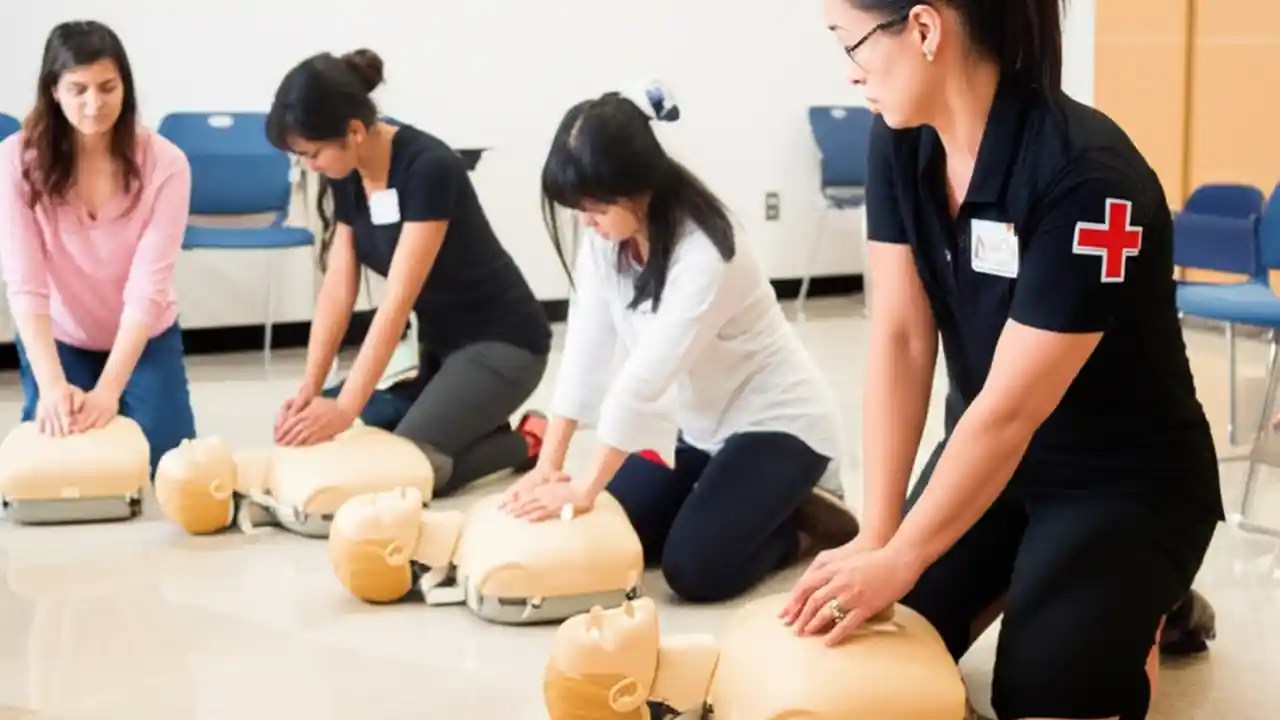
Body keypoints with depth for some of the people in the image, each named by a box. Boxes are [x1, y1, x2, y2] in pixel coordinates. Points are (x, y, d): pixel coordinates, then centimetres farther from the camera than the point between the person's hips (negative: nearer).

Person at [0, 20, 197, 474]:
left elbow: (148, 286, -27)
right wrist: (52, 385, -40)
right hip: (58, 340, 0)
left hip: (145, 337, 0)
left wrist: (108, 390, -38)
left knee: (164, 461, -11)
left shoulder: (164, 163, -22)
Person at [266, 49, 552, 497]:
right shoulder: (347, 176, -3)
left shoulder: (428, 168, -28)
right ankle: (485, 427, 13)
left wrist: (345, 409, -36)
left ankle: (527, 443, 3)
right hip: (437, 341, 8)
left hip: (500, 342, -8)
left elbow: (398, 300, -32)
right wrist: (310, 388, -17)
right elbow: (338, 289, -5)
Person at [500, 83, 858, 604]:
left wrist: (586, 488, -31)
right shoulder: (604, 239, -6)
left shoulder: (702, 253, -28)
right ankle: (762, 506, 15)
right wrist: (549, 464, -17)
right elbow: (585, 350, -9)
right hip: (699, 425, 8)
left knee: (694, 569, -23)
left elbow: (646, 376, -32)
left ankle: (809, 524, 5)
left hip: (777, 422, -8)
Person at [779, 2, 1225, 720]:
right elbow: (900, 340, -13)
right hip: (984, 453, 6)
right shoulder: (901, 143, -10)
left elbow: (1012, 407, -29)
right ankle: (1014, 579, 24)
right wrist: (875, 537, -19)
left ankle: (1139, 615, 16)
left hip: (1126, 479, -6)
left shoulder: (1086, 175, -31)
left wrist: (898, 560, -25)